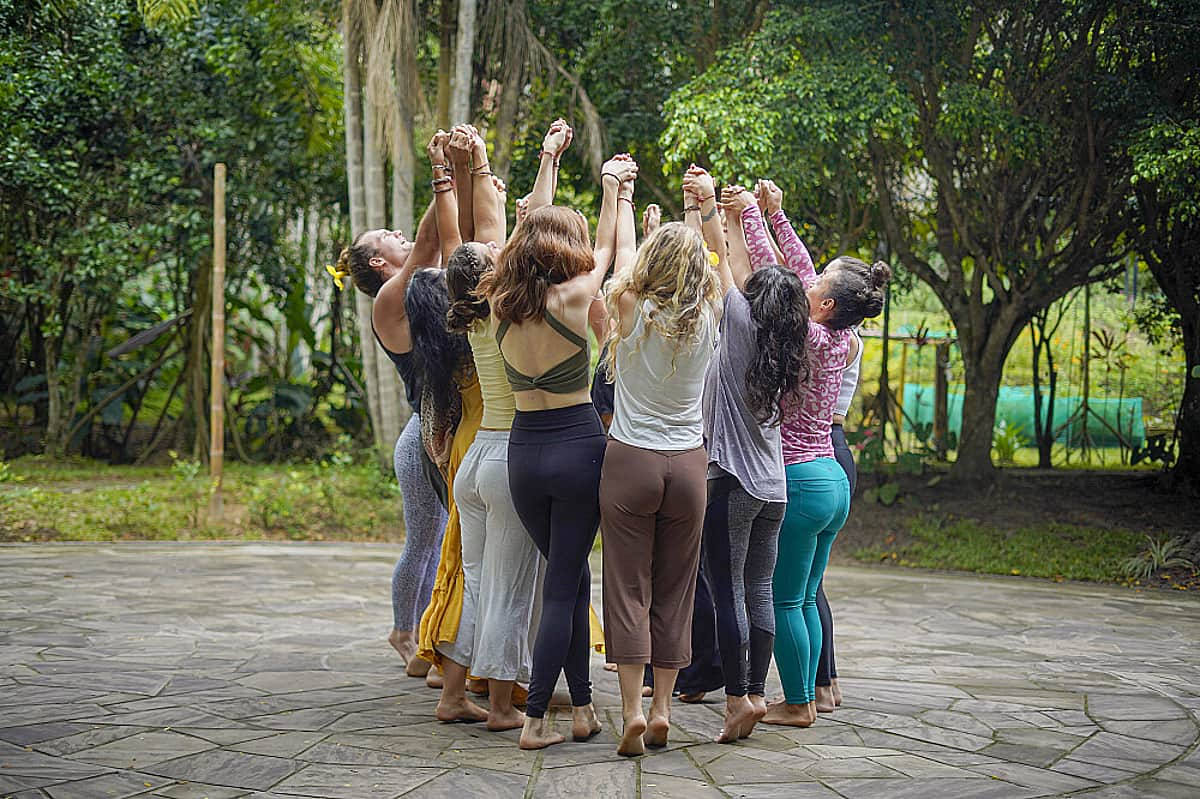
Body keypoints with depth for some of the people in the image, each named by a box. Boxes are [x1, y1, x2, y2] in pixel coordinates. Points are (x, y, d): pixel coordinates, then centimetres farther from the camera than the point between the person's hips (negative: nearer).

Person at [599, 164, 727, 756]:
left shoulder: (632, 311, -8)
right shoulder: (708, 318, -3)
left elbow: (623, 254, 11)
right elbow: (724, 262, 18)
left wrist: (622, 199, 26)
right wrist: (709, 207, 27)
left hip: (629, 460, -2)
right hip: (688, 463, 2)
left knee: (628, 589, 0)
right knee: (674, 591, 9)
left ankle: (632, 709, -5)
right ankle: (662, 708, 11)